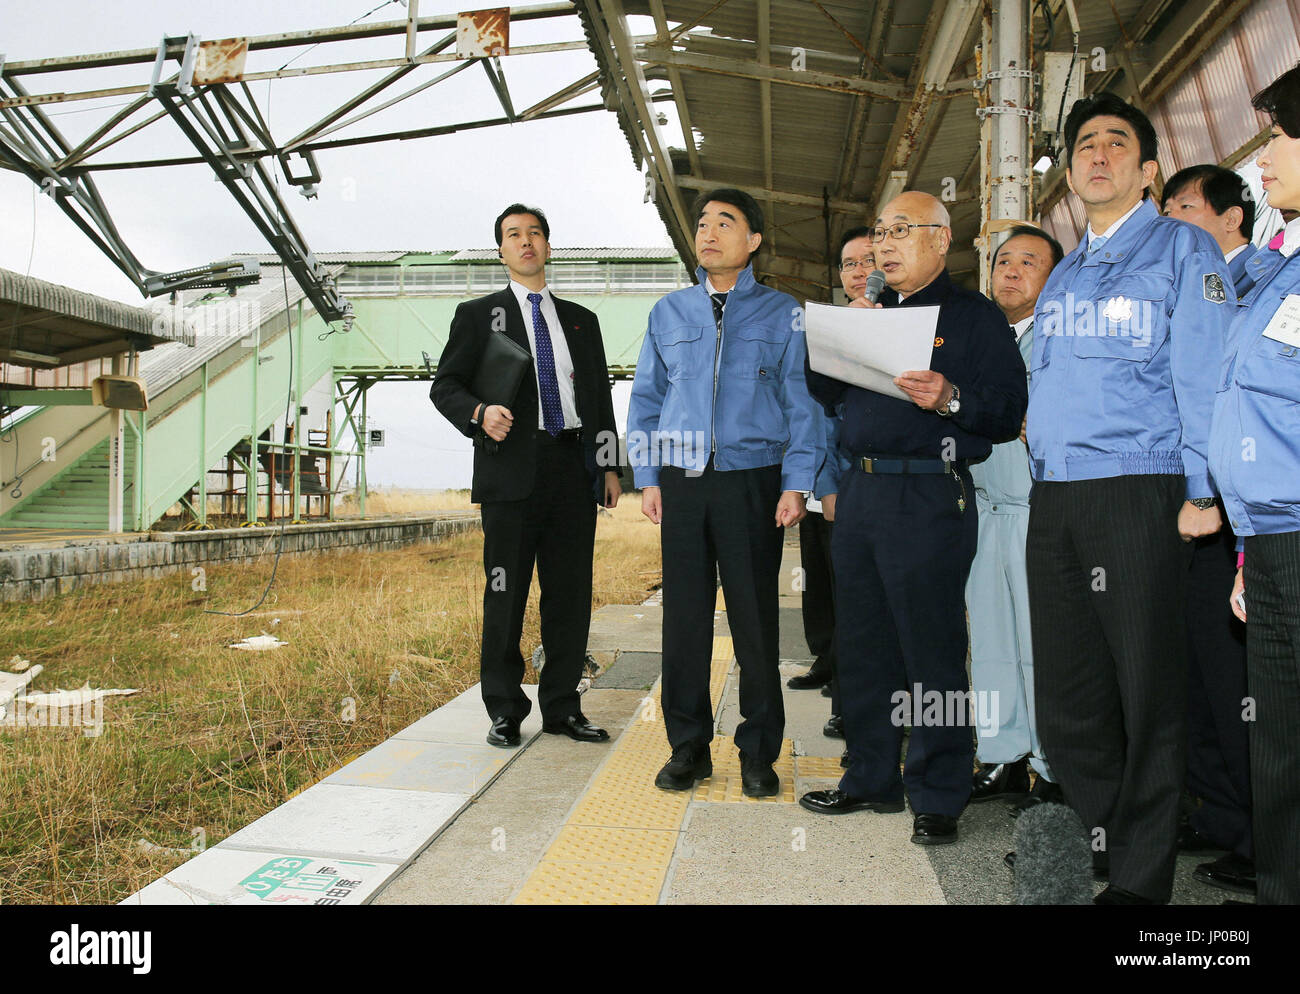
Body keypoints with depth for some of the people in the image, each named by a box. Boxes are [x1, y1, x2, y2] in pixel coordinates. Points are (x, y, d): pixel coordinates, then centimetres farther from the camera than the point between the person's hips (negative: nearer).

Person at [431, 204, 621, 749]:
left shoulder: (581, 319, 19)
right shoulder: (478, 314, 10)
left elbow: (600, 397, 18)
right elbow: (445, 385, 4)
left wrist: (609, 465, 11)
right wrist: (478, 413, -17)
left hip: (574, 472, 3)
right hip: (512, 472, -3)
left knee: (571, 593, 6)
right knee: (506, 595, 0)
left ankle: (562, 707, 17)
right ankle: (504, 710, 12)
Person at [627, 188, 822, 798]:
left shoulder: (782, 313, 8)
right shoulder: (668, 313, 15)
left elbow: (801, 401, 3)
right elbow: (646, 399, 15)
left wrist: (796, 485, -6)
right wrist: (647, 478, 4)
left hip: (752, 479, -2)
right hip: (682, 480, 2)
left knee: (755, 617, 1)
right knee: (684, 614, 4)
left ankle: (758, 754, 14)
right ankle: (689, 747, 17)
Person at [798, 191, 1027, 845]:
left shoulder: (975, 316, 2)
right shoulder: (871, 315, 20)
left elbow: (1010, 410, -8)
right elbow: (822, 391, 17)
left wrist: (949, 399, -24)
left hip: (929, 498, -6)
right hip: (859, 491, 7)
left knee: (931, 650, -2)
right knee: (861, 643, 12)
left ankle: (938, 797, 12)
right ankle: (872, 778, 26)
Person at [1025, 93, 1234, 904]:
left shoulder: (1181, 249, 3)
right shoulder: (1064, 274, 22)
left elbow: (1204, 376, -6)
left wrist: (1202, 491, -13)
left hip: (1137, 494, -6)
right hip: (1053, 501, 6)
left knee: (1146, 692, 1)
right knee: (1065, 693, 10)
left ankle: (1139, 878, 14)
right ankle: (1099, 838, 28)